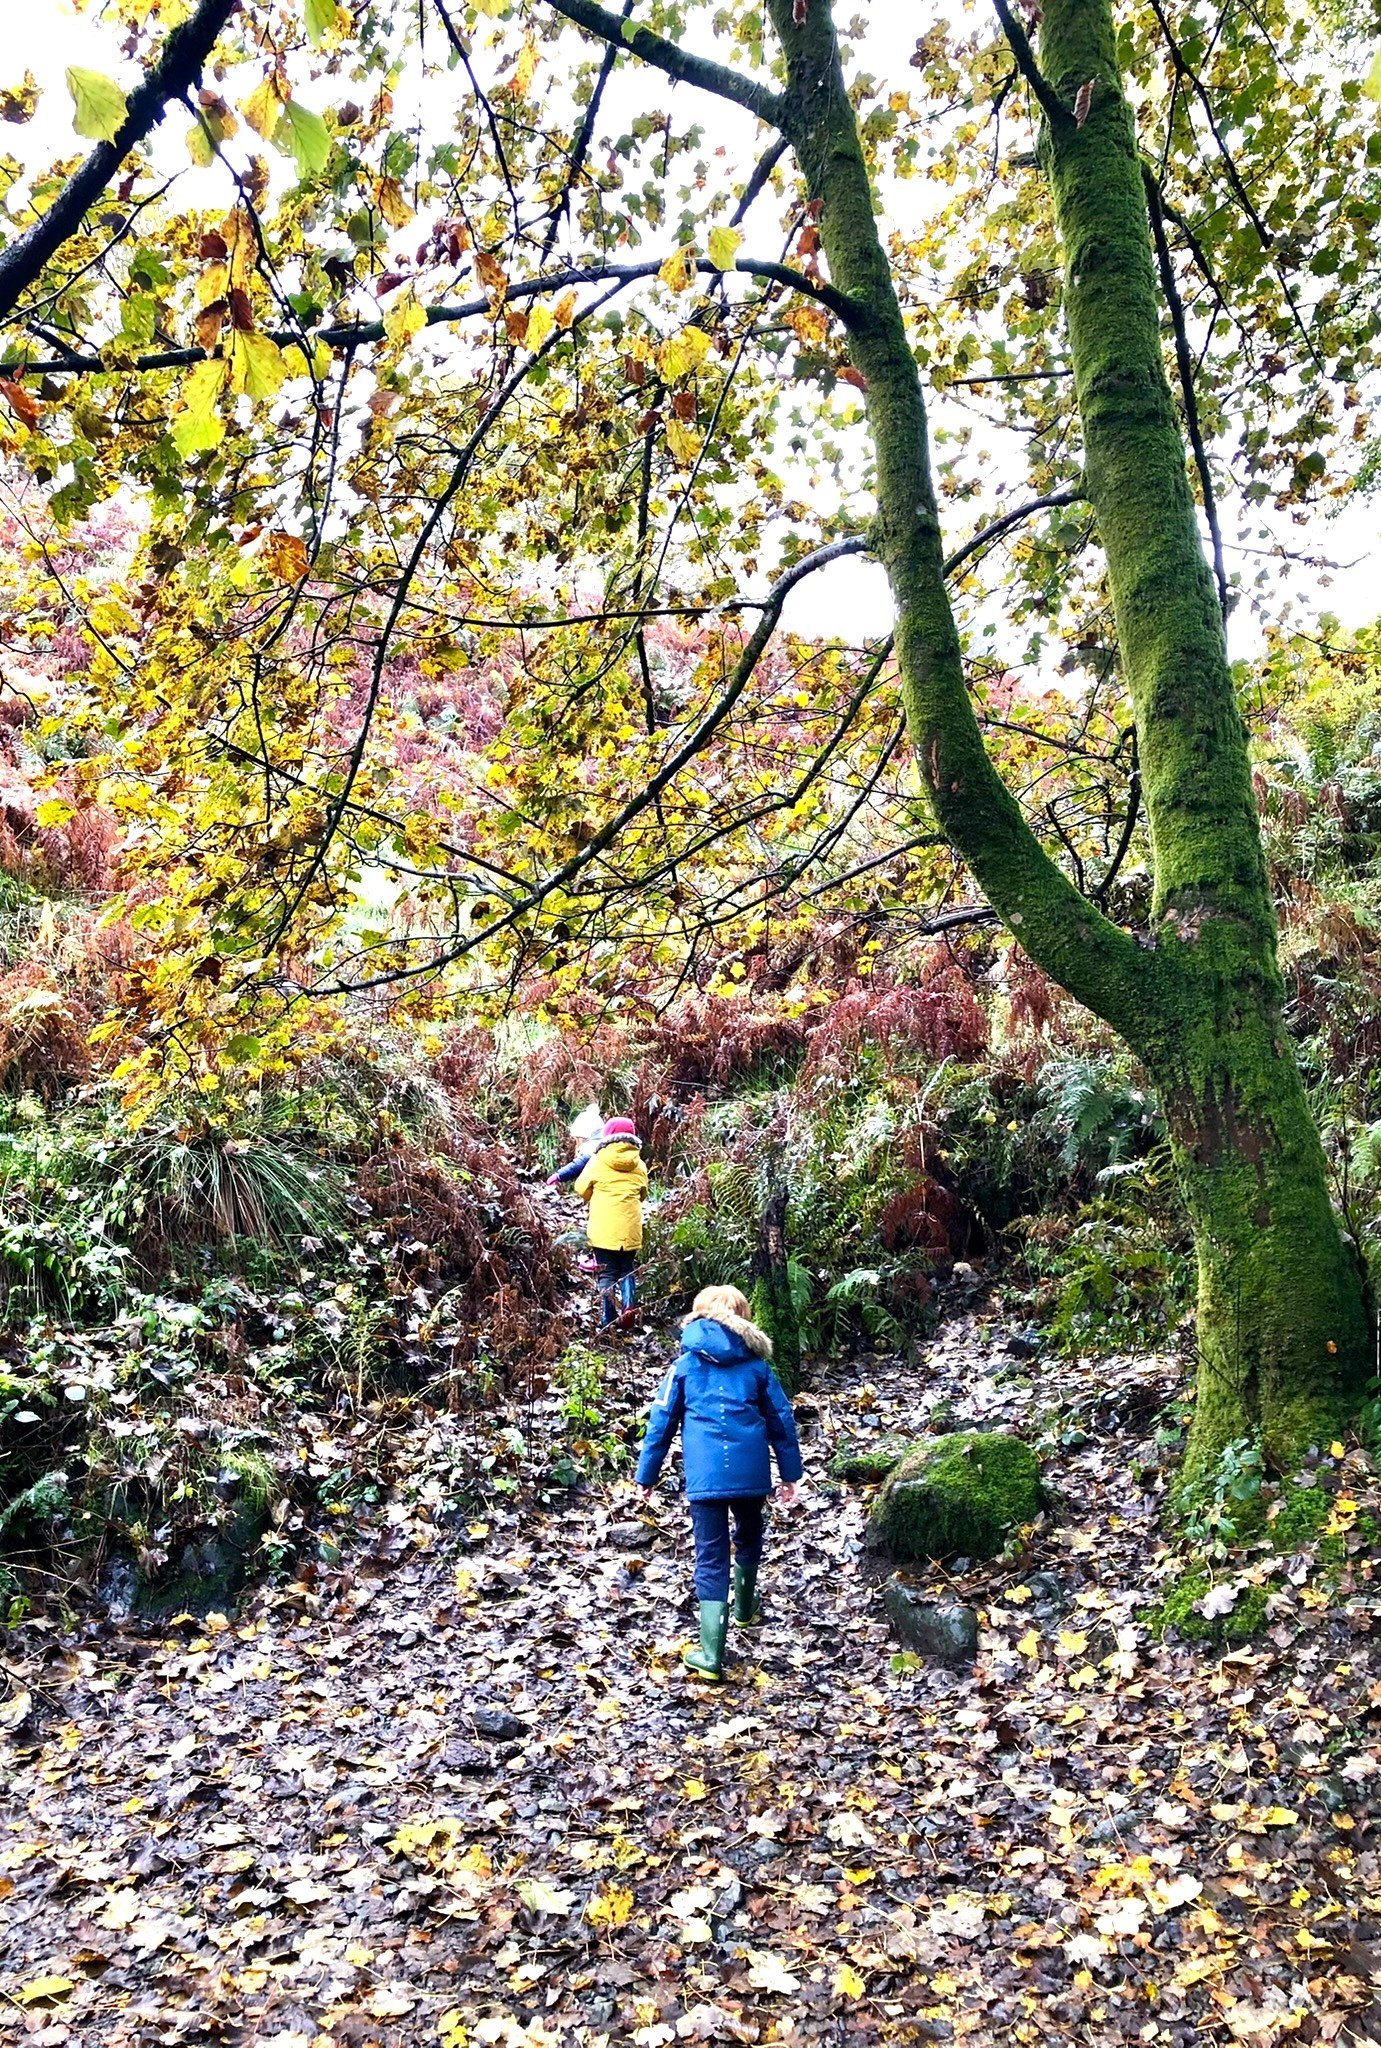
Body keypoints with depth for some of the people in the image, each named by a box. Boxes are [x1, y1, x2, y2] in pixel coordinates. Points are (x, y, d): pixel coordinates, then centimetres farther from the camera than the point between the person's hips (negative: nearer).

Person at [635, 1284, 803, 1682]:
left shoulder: (685, 1364, 7)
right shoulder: (756, 1363, 8)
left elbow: (661, 1422, 7)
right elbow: (781, 1420, 9)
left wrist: (647, 1476, 14)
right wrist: (790, 1473, 16)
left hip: (705, 1477, -1)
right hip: (751, 1473, 2)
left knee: (711, 1559, 2)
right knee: (748, 1540, 27)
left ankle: (711, 1655, -4)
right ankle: (744, 1608, 47)